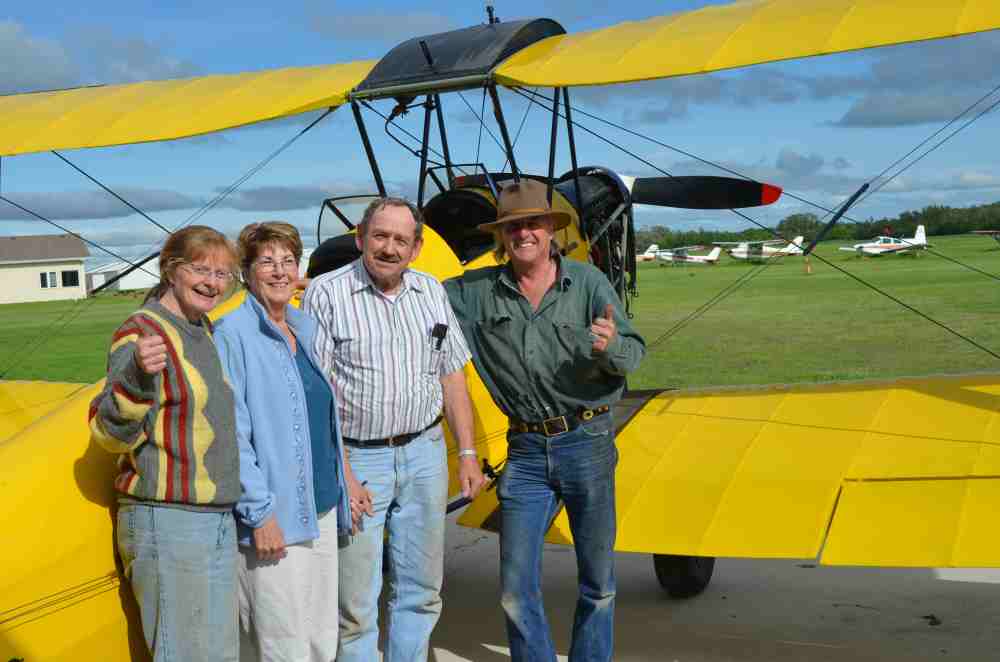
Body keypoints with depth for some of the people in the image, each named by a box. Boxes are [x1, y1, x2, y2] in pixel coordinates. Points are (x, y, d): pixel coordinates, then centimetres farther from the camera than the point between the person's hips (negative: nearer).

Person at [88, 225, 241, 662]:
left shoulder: (204, 331, 12)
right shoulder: (142, 333, -13)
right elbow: (109, 433, -19)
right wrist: (136, 376, -35)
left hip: (219, 522, 9)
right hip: (167, 523, -9)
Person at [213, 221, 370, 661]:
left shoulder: (305, 328, 11)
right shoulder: (233, 334, -12)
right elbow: (231, 434, -15)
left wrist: (343, 476, 16)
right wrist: (259, 513, -17)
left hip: (322, 508, 7)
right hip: (274, 518, -7)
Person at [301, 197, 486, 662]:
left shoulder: (430, 291, 8)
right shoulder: (326, 293, -8)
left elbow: (451, 377, 12)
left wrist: (467, 453, 9)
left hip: (424, 453, 5)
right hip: (358, 458, -5)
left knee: (421, 589, 15)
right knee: (356, 601, 2)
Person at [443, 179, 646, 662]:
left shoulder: (587, 282, -4)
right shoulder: (477, 291, 0)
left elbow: (634, 352, -10)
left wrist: (611, 346, -31)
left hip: (587, 443, -1)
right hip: (525, 450, 2)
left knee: (598, 581, 11)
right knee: (515, 588, 4)